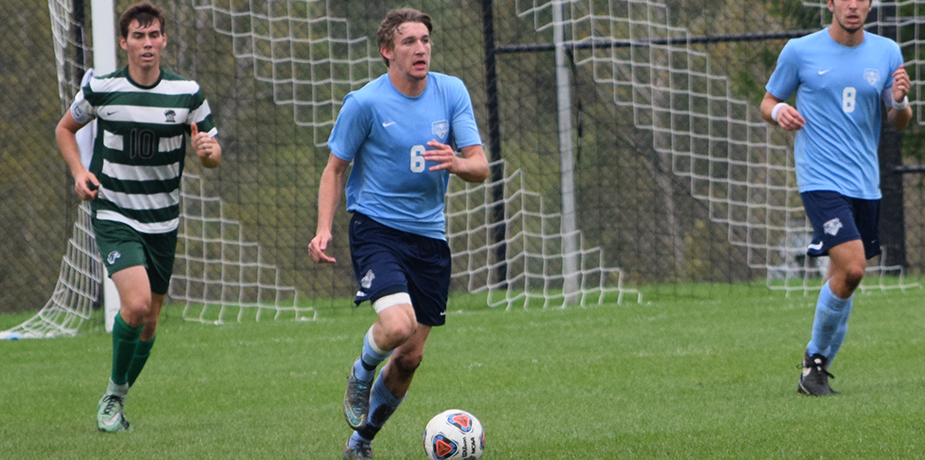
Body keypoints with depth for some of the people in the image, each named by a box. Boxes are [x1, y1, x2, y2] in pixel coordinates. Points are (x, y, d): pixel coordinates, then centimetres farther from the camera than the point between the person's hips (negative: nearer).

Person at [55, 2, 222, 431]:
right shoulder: (101, 89, -6)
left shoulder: (186, 93, -3)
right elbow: (65, 128, 11)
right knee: (135, 303, -23)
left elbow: (212, 151, 5)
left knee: (149, 319, 9)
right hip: (114, 217, -3)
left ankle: (117, 400, 30)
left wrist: (208, 151, -20)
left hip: (162, 220, 3)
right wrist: (79, 172, -5)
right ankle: (114, 392, -2)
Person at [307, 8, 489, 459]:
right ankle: (361, 374, 7)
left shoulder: (452, 92, 1)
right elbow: (335, 168, 1)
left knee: (410, 357, 6)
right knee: (397, 324, -28)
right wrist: (323, 229, -12)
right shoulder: (365, 103, -9)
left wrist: (456, 163, -26)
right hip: (376, 228, -4)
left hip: (429, 235, 4)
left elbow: (480, 167, -1)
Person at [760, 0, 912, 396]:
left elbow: (900, 123, 12)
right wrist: (778, 111, -14)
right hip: (821, 180, -4)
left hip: (865, 184, 4)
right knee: (851, 268, -19)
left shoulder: (886, 53, 7)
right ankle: (816, 358, -1)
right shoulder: (799, 52, -2)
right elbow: (768, 102, 9)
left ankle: (818, 365, 22)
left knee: (844, 278, 6)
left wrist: (900, 101, -11)